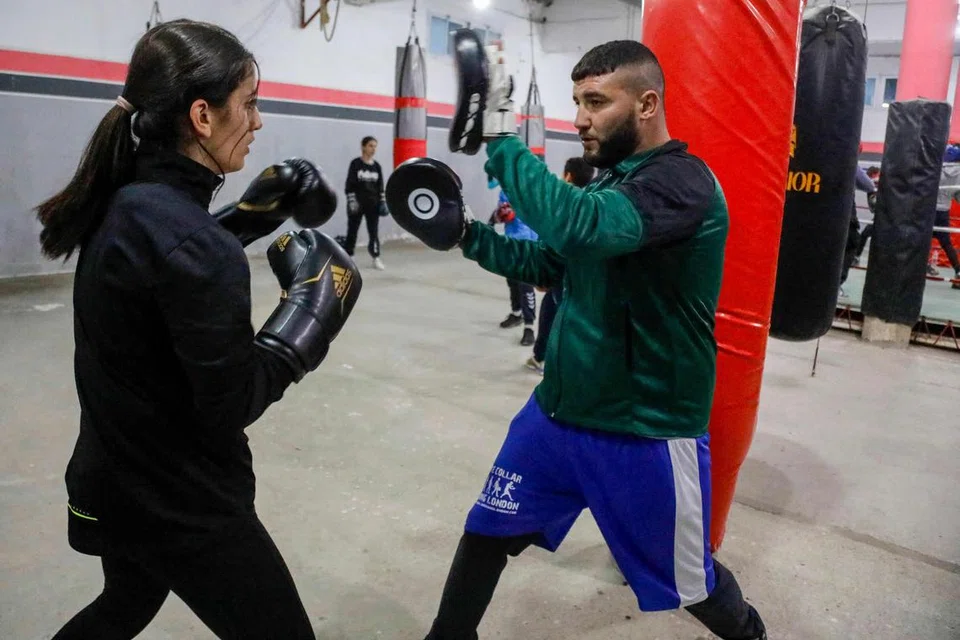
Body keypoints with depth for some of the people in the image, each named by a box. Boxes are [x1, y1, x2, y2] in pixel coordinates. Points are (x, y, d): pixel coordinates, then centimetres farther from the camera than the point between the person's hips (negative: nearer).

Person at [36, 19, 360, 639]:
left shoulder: (126, 202, -3)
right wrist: (314, 304, -15)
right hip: (182, 505, -9)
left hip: (117, 481, 9)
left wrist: (255, 214, 8)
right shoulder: (192, 243, -28)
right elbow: (231, 407, -23)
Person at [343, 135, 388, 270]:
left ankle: (376, 258, 11)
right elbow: (350, 184, -9)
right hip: (357, 203, -4)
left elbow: (380, 185, 11)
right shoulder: (355, 163, -6)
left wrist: (382, 202, 5)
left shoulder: (377, 165, 7)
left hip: (373, 203, 4)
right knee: (352, 231, 4)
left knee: (374, 231, 4)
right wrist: (352, 201, -15)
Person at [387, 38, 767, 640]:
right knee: (486, 532, 14)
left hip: (646, 431, -7)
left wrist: (500, 133, -31)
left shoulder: (683, 181, -20)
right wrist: (467, 233, 4)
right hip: (558, 409, 7)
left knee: (690, 585, 15)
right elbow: (550, 264, 15)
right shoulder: (612, 178, 8)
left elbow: (577, 225, -38)